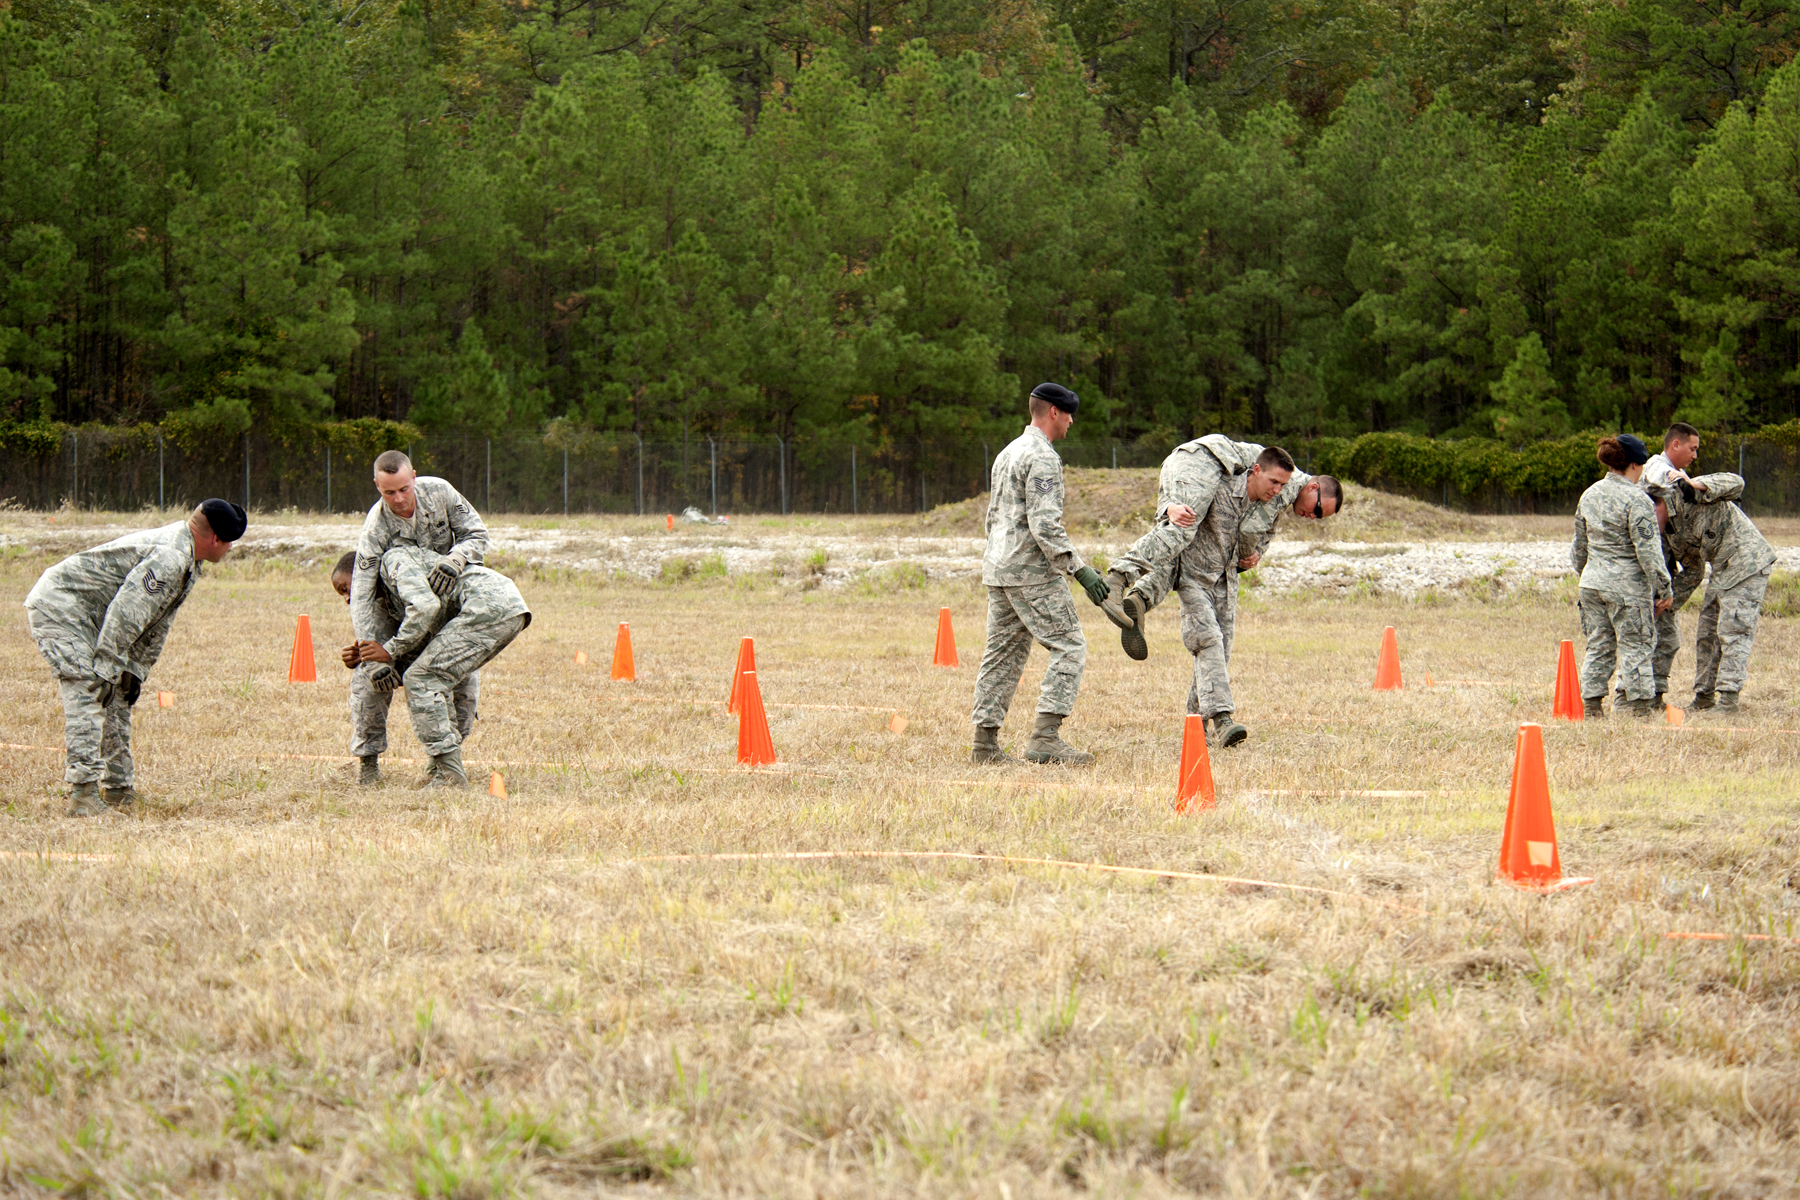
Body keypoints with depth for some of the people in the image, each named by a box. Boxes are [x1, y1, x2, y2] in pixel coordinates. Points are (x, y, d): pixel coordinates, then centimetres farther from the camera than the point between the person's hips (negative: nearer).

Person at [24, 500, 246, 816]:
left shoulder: (187, 562, 11)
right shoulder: (169, 557, -25)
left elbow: (157, 623, 18)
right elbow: (124, 613, -28)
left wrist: (136, 671, 15)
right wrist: (106, 671, -26)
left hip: (86, 617, 11)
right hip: (59, 606, -11)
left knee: (116, 698, 14)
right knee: (88, 693, -20)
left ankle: (119, 790, 21)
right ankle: (83, 794, -25)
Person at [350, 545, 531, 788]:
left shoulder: (393, 558, 4)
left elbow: (426, 606, -12)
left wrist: (390, 650, -4)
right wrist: (372, 657, 10)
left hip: (491, 604, -10)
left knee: (421, 679, -7)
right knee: (433, 679, 18)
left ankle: (450, 775, -11)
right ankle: (448, 766, 12)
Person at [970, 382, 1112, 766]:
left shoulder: (1007, 454, 18)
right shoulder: (1042, 457, -13)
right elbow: (1045, 524, -22)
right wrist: (1079, 569, -22)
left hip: (999, 571, 10)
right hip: (1032, 572, -10)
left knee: (1004, 655, 11)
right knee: (1069, 647, -7)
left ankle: (985, 742, 9)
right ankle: (1046, 737, -16)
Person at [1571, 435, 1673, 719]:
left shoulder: (1589, 496, 8)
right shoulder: (1636, 499, -15)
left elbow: (1579, 546, 19)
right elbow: (1647, 549, -17)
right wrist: (1664, 589, -10)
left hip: (1593, 583, 7)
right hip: (1628, 588, -7)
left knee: (1599, 645, 14)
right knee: (1636, 645, 3)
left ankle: (1591, 703, 14)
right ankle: (1640, 705, 7)